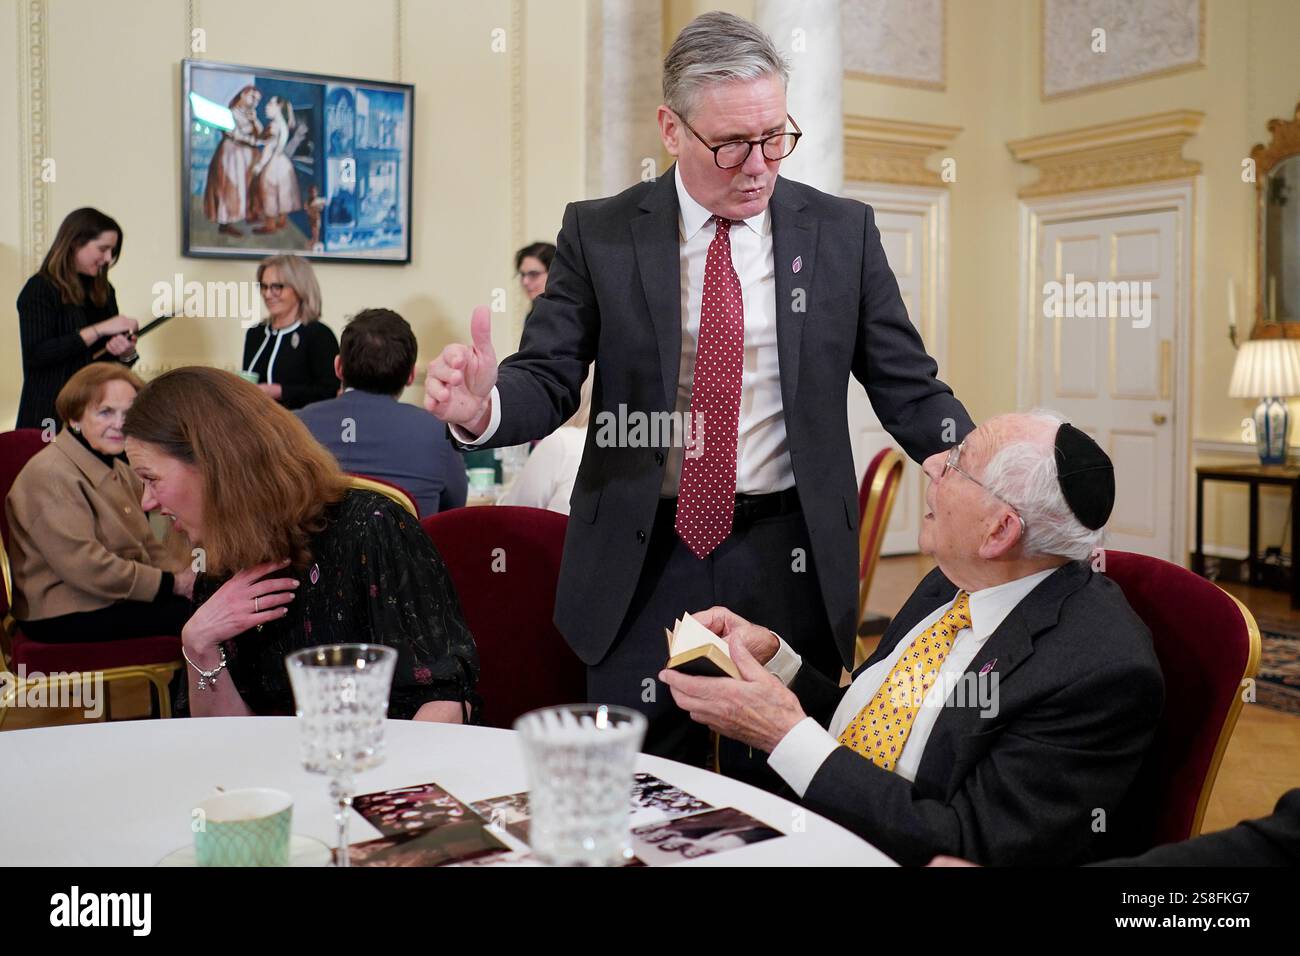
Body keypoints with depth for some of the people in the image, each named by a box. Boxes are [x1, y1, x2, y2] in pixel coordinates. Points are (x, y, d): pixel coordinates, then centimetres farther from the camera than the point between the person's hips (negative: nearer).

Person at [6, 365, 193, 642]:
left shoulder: (116, 469, 15)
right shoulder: (51, 475, -15)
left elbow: (147, 546, 12)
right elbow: (86, 565, -23)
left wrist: (181, 574, -9)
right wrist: (171, 583, -20)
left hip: (117, 598, 9)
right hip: (66, 617, -9)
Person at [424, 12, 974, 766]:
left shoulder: (842, 231, 2)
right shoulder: (598, 234, -1)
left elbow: (909, 388, 3)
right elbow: (547, 381, -3)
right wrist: (483, 407, -26)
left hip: (789, 560, 1)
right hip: (643, 561, 0)